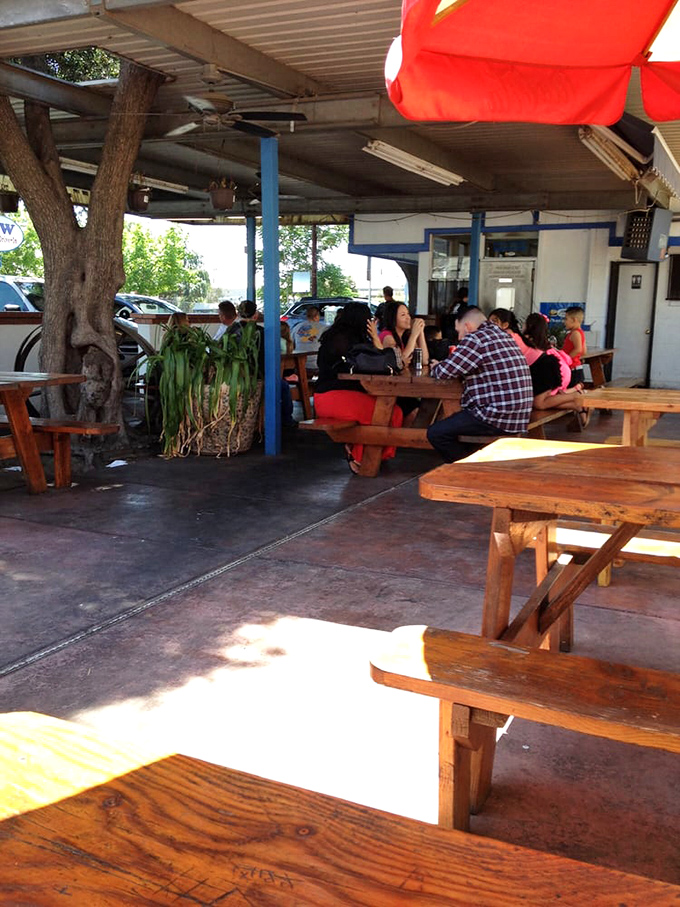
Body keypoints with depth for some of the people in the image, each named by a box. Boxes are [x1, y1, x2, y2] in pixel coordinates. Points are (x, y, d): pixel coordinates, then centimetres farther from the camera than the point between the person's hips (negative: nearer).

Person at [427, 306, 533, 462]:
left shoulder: (476, 338, -11)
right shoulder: (503, 335, 18)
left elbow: (446, 371, -11)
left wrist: (434, 368, 11)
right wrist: (440, 366, 23)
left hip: (498, 419, -10)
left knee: (436, 433, -9)